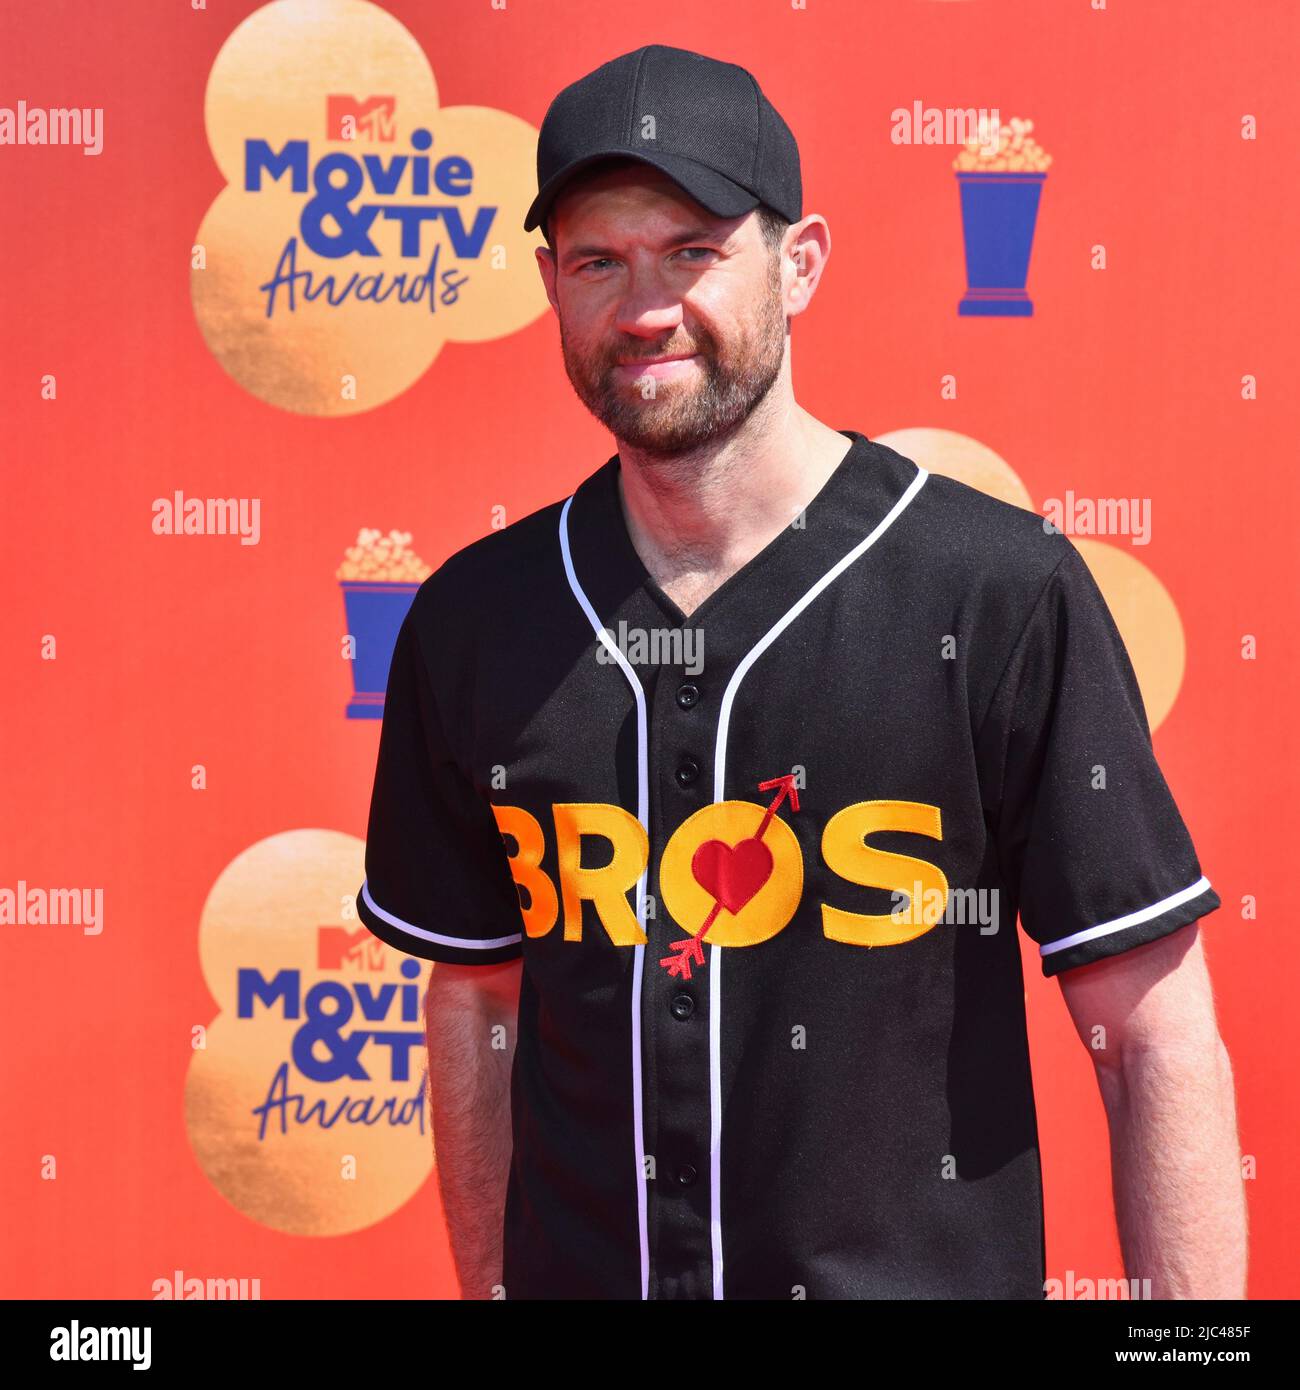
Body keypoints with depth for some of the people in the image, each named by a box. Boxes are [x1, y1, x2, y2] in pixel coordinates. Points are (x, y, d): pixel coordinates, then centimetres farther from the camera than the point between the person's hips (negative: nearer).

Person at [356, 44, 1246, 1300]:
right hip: (580, 1269, 3)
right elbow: (476, 1004, 9)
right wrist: (488, 1287, 8)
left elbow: (1157, 1043, -10)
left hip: (927, 1268, -3)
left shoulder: (1004, 593, -11)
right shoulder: (472, 620, 1)